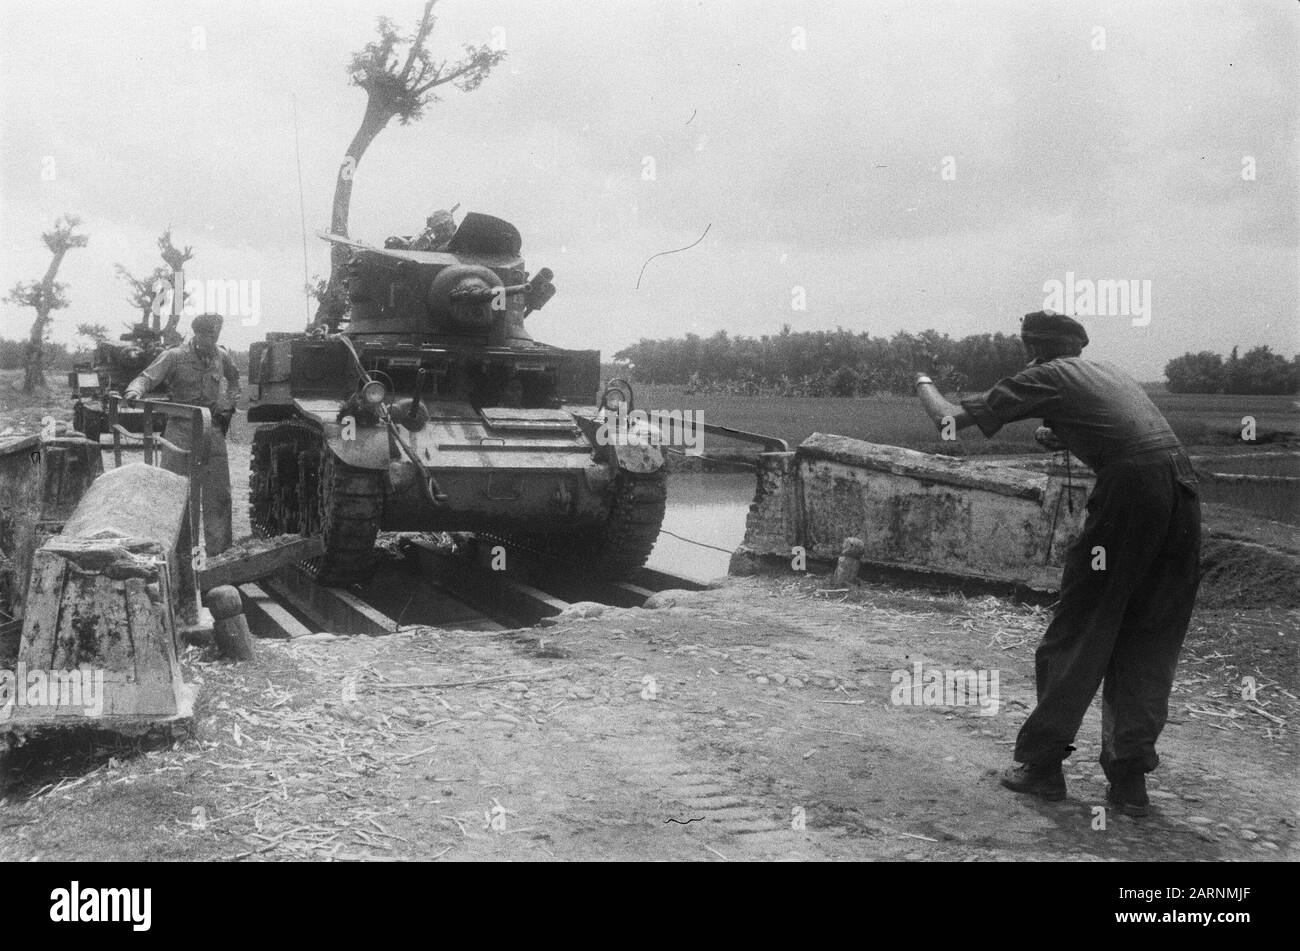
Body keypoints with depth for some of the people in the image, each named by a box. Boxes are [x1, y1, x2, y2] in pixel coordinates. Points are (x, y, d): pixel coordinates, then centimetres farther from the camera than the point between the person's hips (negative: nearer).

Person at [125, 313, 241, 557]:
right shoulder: (174, 357, -8)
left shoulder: (222, 357, 5)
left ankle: (218, 548, 17)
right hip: (182, 428, -4)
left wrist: (229, 404, 15)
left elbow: (234, 379, 25)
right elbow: (147, 377, -13)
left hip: (213, 429, 4)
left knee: (218, 491, 7)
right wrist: (136, 390, -34)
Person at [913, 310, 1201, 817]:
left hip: (1130, 491, -6)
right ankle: (1130, 778, 12)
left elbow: (950, 419, 9)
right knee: (1148, 644, 11)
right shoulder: (1107, 371, 27)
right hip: (1183, 488, 7)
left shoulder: (1045, 376, 7)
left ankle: (1041, 762, 11)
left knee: (1078, 630, 5)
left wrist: (923, 384, 27)